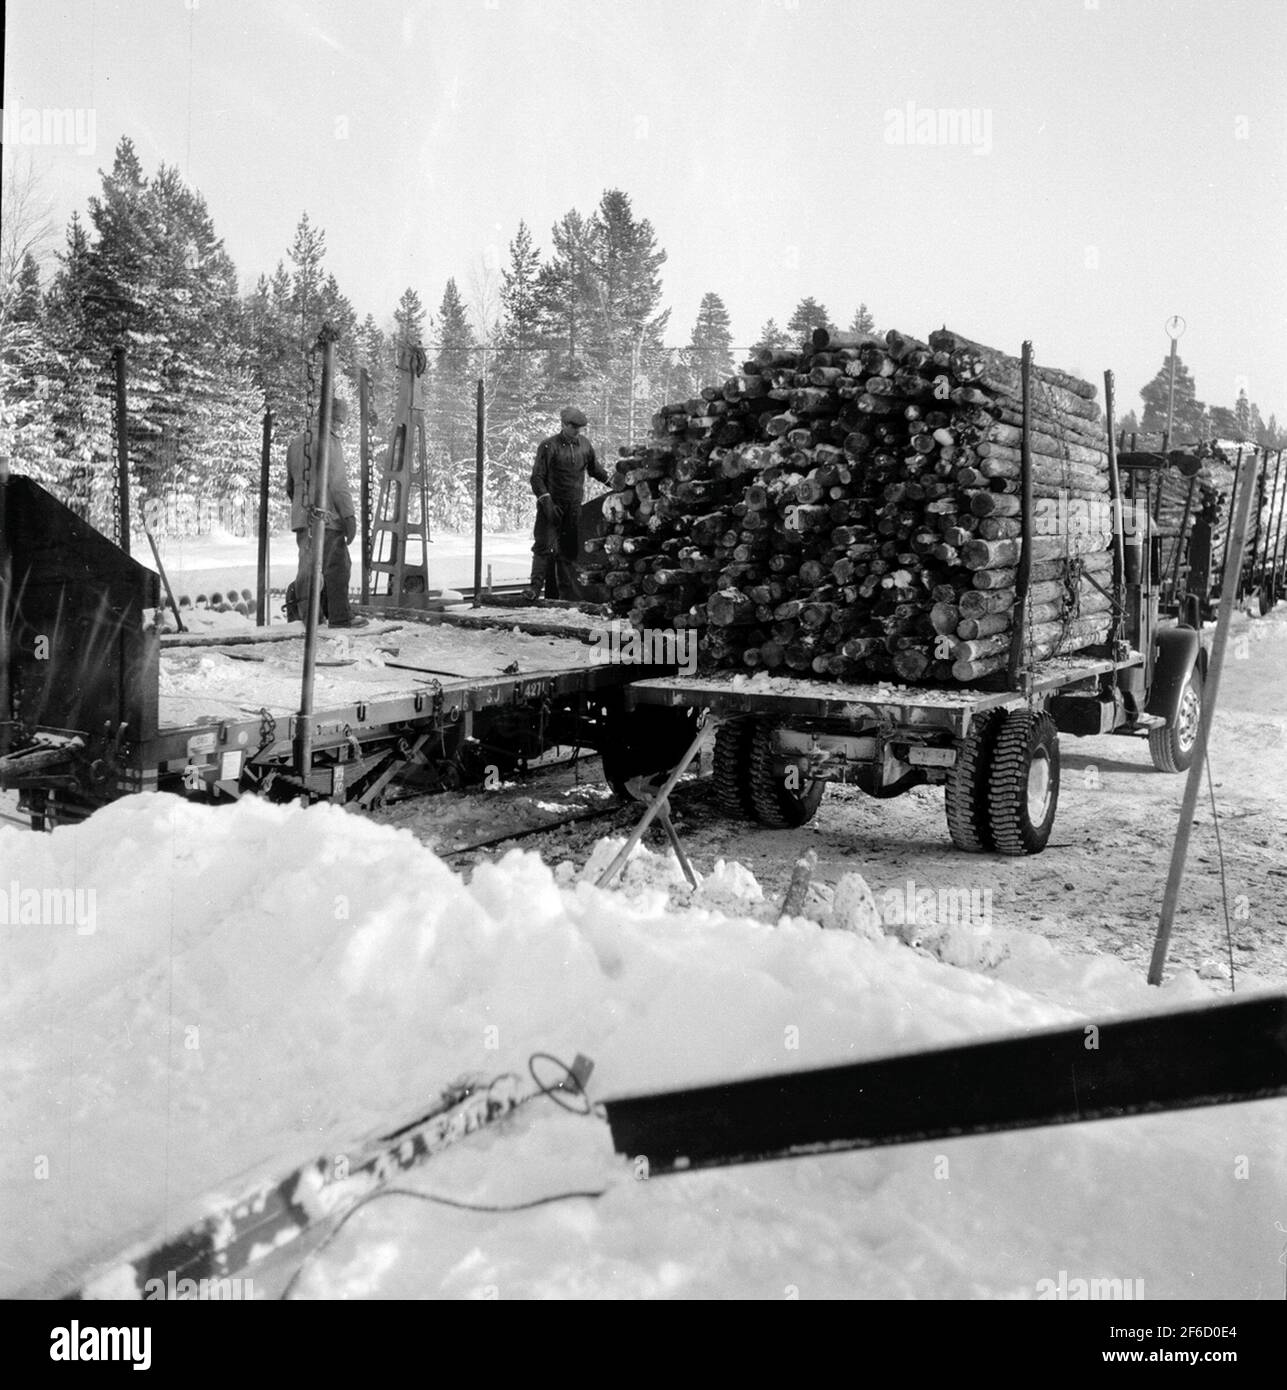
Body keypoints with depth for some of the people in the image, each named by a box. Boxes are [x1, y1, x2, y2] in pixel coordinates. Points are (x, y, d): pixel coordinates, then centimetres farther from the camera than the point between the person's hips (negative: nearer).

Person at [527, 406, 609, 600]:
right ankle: (536, 586, -14)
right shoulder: (548, 446, -6)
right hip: (552, 504, -4)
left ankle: (567, 593, 9)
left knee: (569, 550, 6)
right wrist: (546, 501, -16)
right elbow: (537, 477, -7)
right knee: (544, 545, -13)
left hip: (574, 507, 4)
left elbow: (595, 469, 26)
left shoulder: (584, 444, 9)